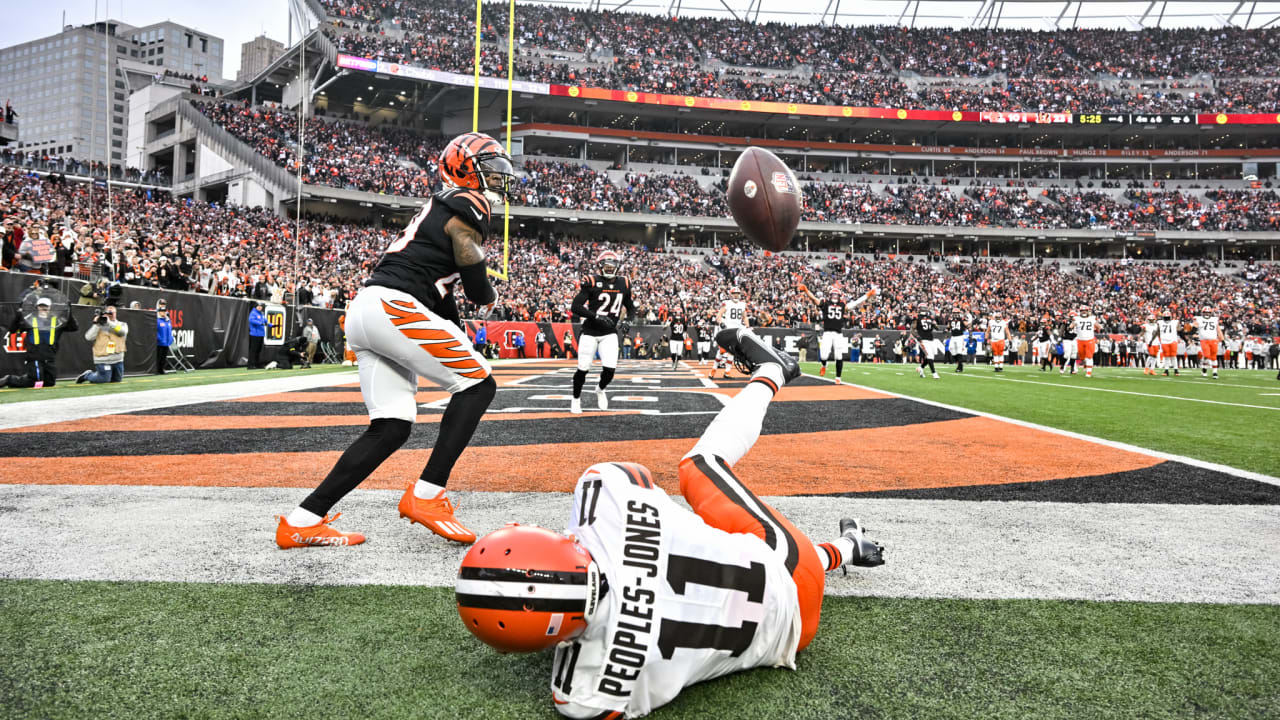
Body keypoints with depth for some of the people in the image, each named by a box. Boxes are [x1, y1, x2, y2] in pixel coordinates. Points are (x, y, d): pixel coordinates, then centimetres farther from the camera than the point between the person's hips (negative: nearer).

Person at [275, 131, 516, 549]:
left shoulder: (439, 208, 30)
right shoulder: (467, 205, 1)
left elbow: (440, 283, 30)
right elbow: (473, 274, -12)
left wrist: (458, 340, 30)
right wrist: (488, 300, 9)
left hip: (364, 312, 9)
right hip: (394, 307, -9)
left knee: (392, 427, 6)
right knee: (479, 385, -3)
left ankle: (303, 520, 4)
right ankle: (426, 495, -6)